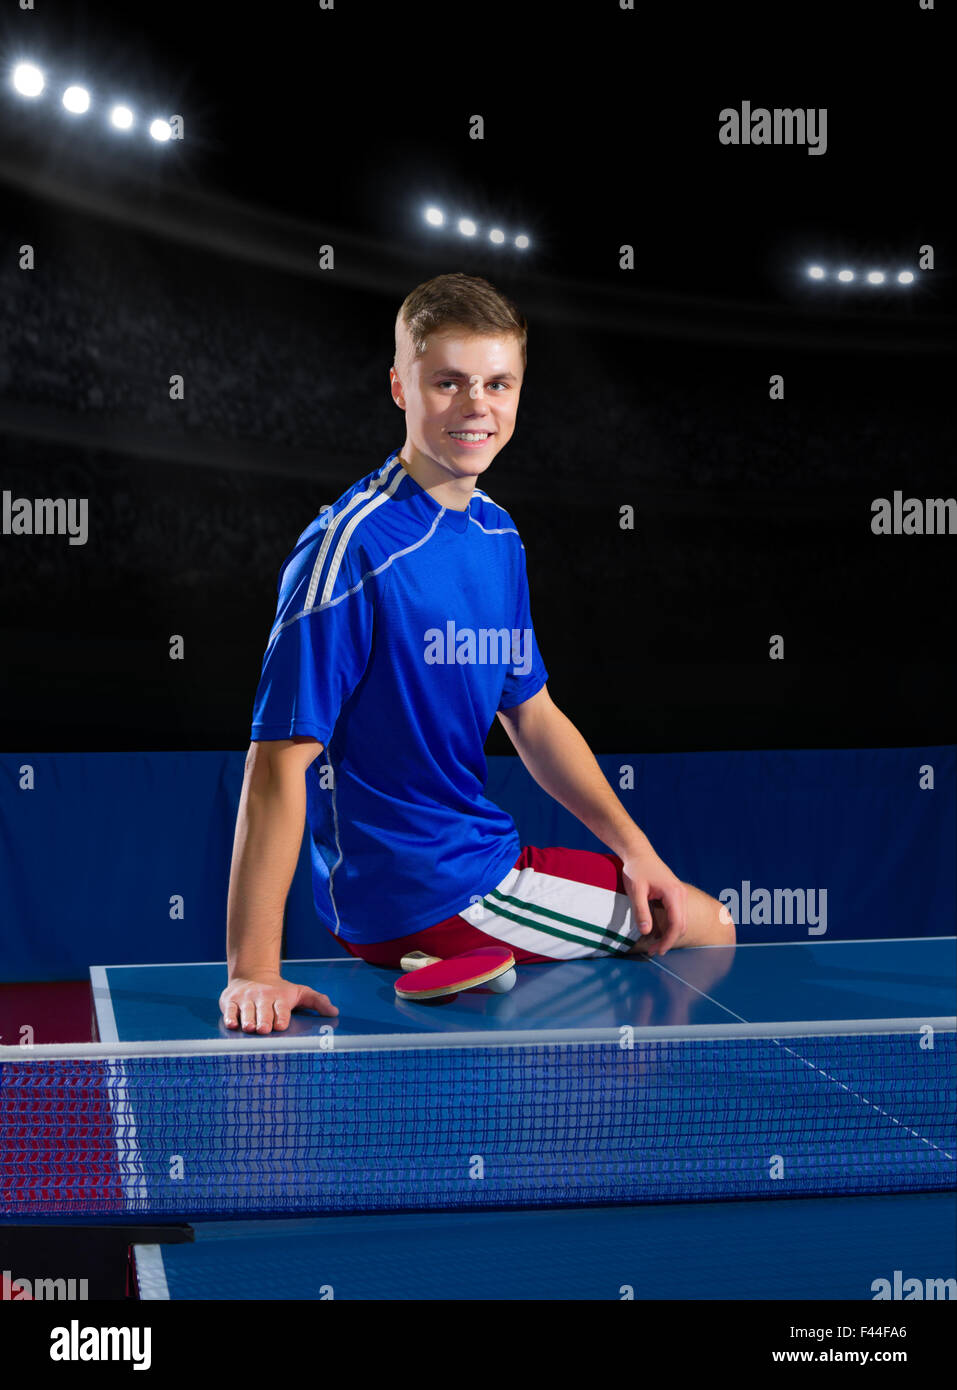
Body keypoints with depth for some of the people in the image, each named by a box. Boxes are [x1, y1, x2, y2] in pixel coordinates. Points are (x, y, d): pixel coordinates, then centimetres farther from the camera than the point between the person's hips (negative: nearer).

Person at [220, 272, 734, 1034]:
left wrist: (634, 847, 8)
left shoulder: (498, 536, 5)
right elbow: (280, 762, -26)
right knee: (706, 930, 2)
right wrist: (254, 970, -30)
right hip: (418, 896, -9)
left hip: (485, 856, 9)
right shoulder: (352, 549, -22)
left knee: (706, 926, 22)